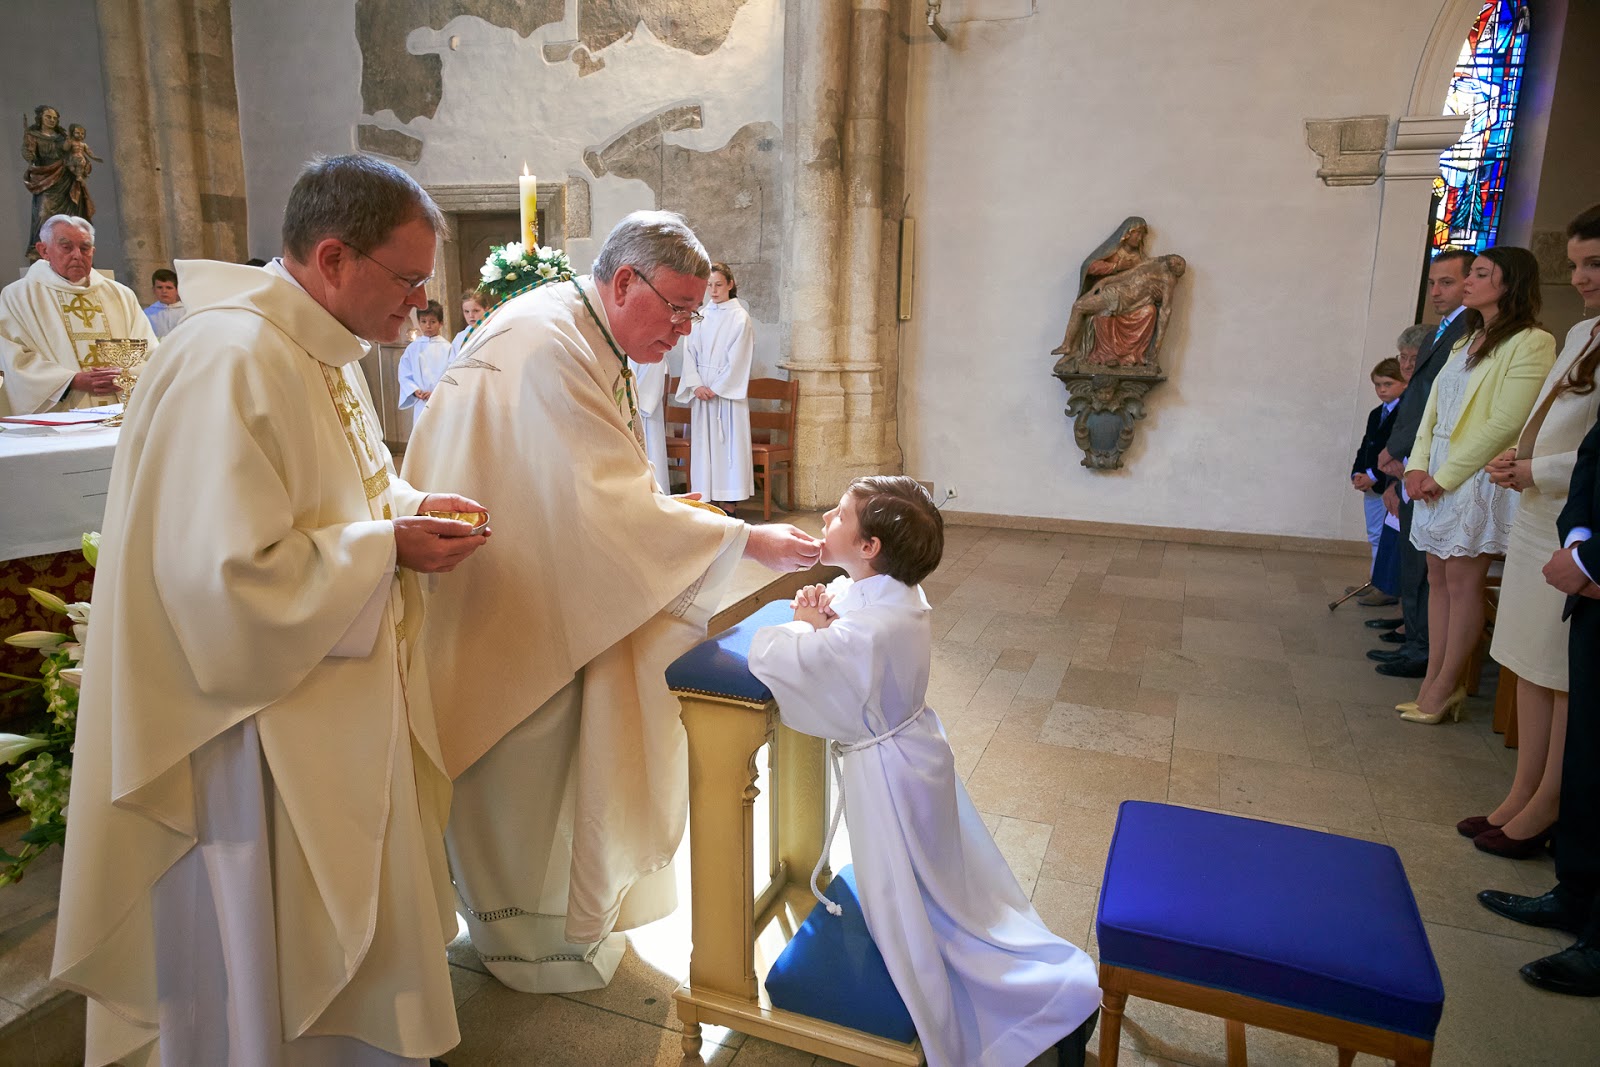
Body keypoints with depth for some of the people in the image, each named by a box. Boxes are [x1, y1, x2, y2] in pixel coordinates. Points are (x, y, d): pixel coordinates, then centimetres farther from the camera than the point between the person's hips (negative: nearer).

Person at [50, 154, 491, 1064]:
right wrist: (387, 546, -20)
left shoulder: (324, 349, 7)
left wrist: (410, 504, 1)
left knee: (349, 938, 24)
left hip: (341, 710, 10)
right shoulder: (230, 364, -24)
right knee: (266, 977, 12)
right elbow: (225, 580, -28)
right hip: (261, 734, -9)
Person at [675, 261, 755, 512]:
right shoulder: (700, 318, 10)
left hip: (728, 391, -4)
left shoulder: (740, 318, -3)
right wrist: (696, 385, -8)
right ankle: (705, 497, 9)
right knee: (702, 443, 4)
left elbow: (738, 360, -8)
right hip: (701, 391, 5)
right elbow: (689, 353, 6)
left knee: (727, 442, -4)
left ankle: (727, 503, -1)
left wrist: (716, 388, -11)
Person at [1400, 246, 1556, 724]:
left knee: (1463, 583, -2)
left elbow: (1504, 424, -16)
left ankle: (1445, 687, 6)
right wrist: (1418, 466, 0)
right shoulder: (1466, 341, 17)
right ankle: (1434, 683, 14)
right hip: (1437, 476, 8)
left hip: (1476, 477, -8)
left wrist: (1444, 476, -15)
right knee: (1439, 579, 8)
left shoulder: (1531, 343, -9)